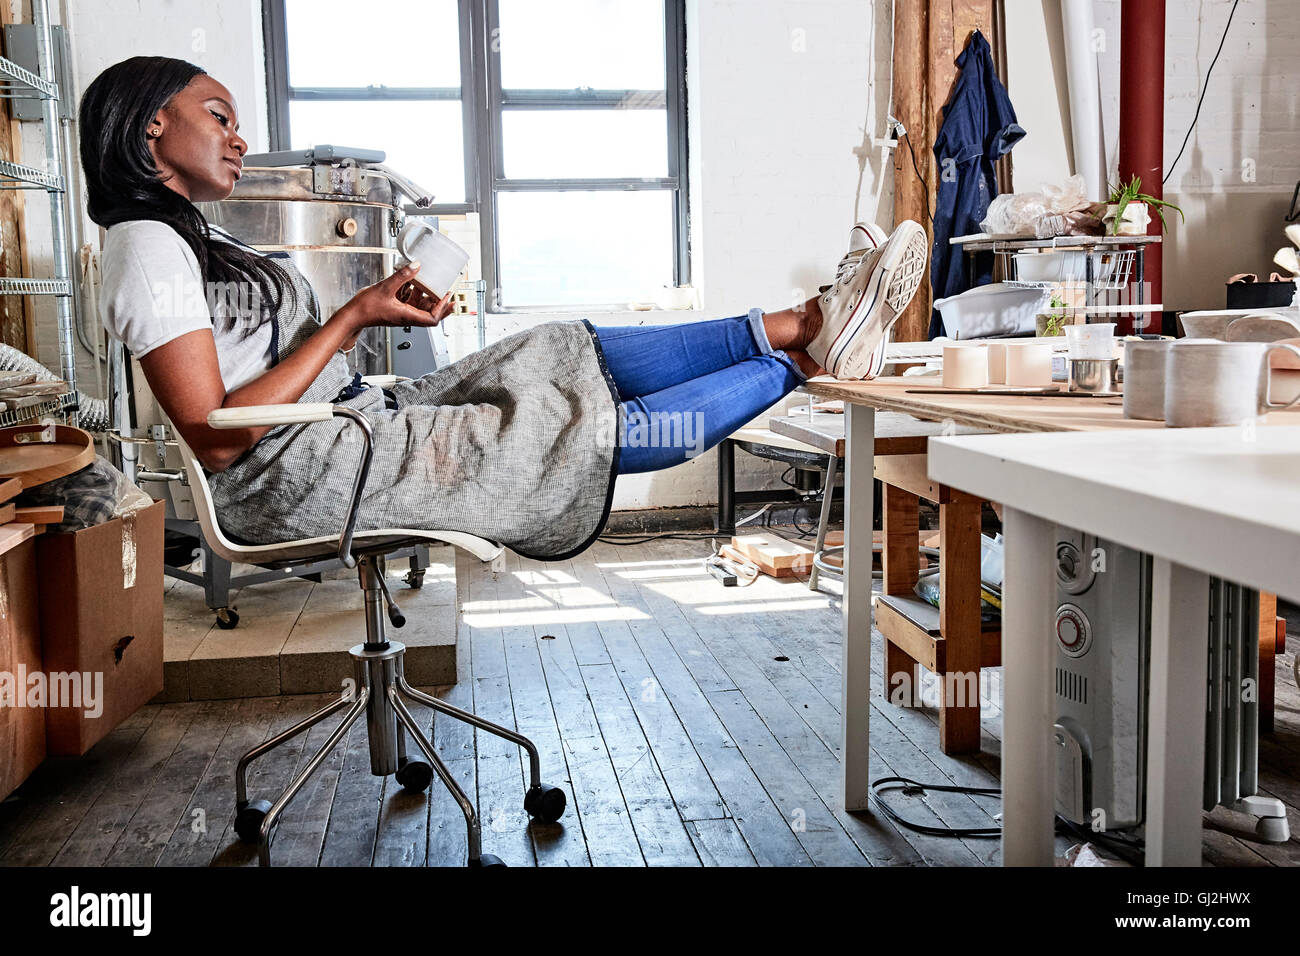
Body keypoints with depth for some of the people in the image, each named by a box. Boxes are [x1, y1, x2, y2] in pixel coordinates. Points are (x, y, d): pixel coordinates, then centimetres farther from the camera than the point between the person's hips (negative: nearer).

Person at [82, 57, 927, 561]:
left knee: (569, 353, 0)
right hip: (296, 477, -10)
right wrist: (355, 317, -19)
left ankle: (802, 328, -2)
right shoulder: (149, 249, -12)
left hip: (348, 424, 10)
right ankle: (804, 356, -3)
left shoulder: (197, 240, 20)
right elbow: (216, 435, -22)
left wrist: (376, 312, 2)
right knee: (601, 428, -11)